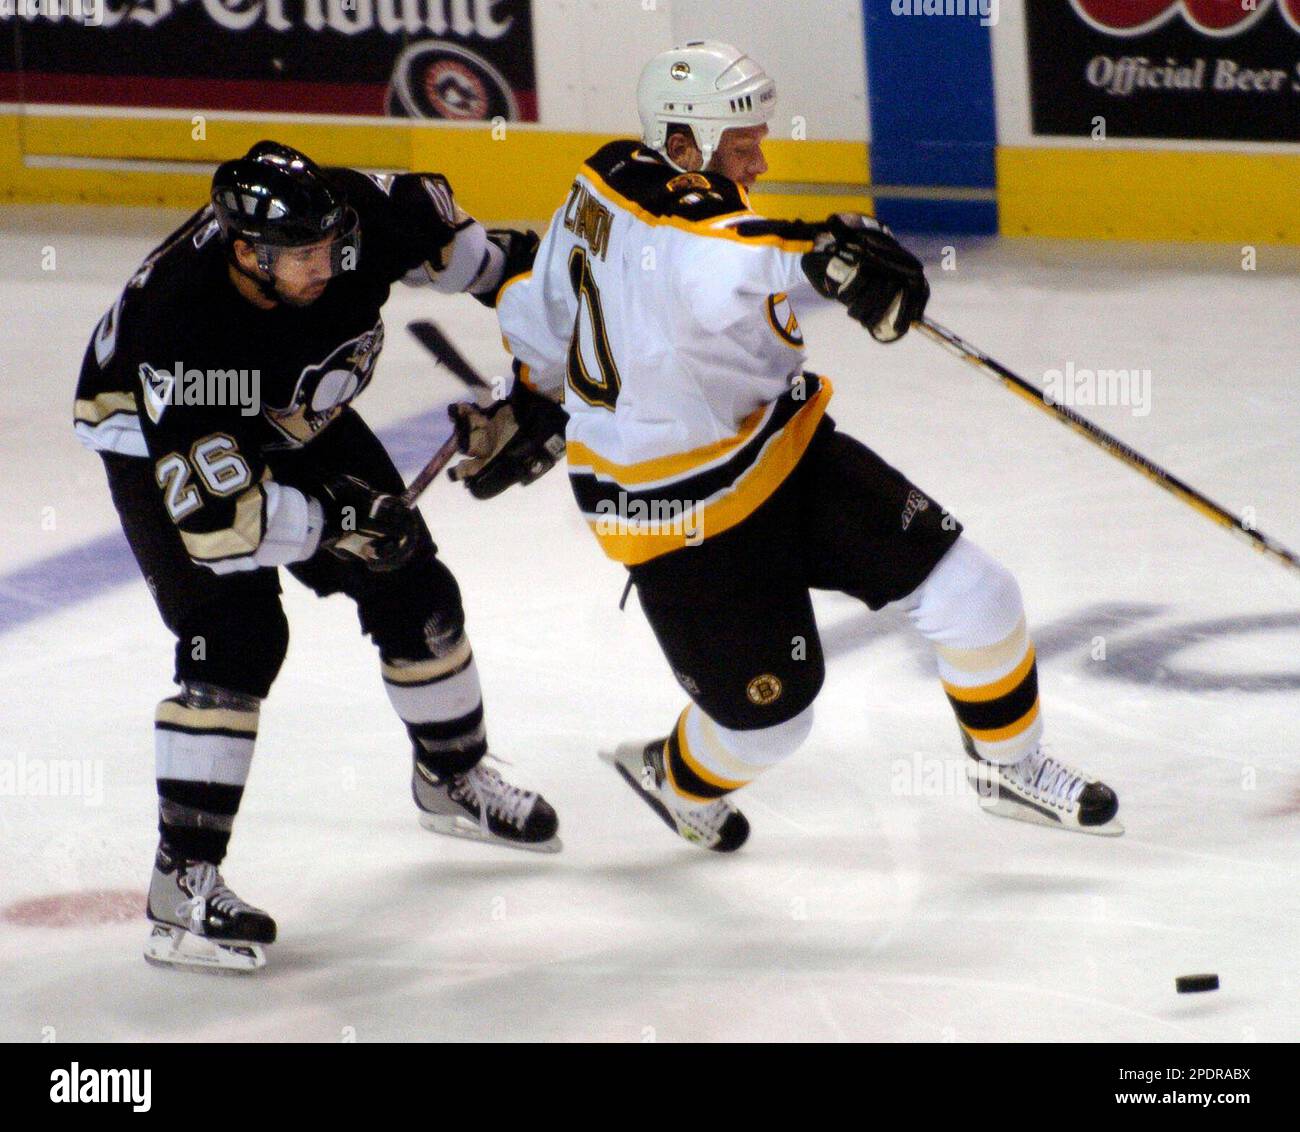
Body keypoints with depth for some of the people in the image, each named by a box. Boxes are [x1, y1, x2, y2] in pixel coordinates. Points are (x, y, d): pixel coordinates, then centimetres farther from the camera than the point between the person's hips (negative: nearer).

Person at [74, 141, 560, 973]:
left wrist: (508, 266, 3)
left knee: (412, 589, 10)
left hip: (296, 422, 6)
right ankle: (184, 879, -17)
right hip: (165, 444, -6)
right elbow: (211, 512, -39)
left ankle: (453, 778, 37)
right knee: (236, 638, -22)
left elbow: (433, 225, -1)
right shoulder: (177, 318, -42)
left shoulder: (354, 214, -29)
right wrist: (338, 521, -35)